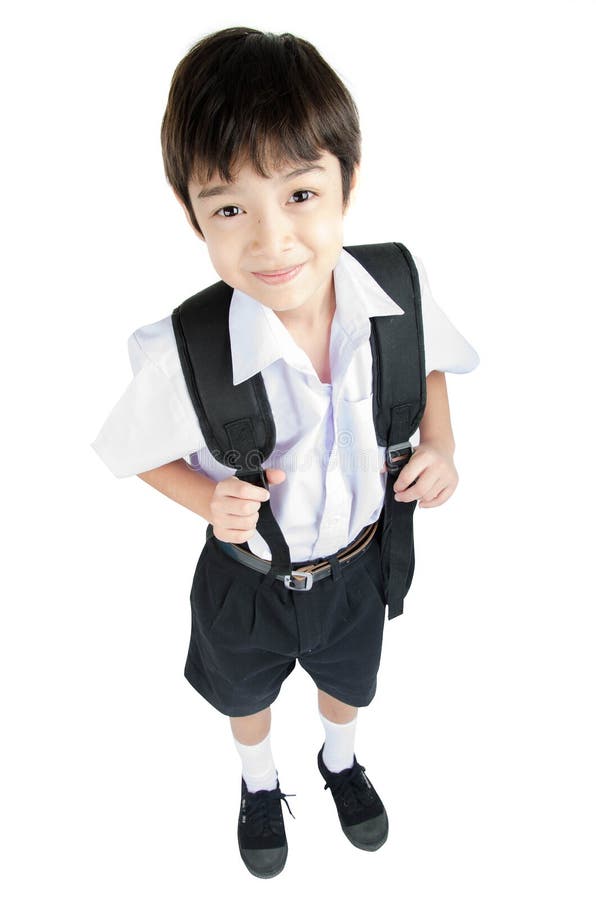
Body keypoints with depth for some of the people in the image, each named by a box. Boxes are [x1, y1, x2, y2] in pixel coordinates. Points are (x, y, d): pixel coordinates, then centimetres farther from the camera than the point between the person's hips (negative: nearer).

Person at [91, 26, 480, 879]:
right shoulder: (183, 357, -35)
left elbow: (428, 364, -2)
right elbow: (138, 451, -14)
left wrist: (440, 442, -17)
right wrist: (209, 501, -30)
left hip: (358, 560, 3)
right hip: (248, 578, -2)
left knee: (348, 678, 33)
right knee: (247, 692, 30)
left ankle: (341, 759, 72)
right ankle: (259, 782, 68)